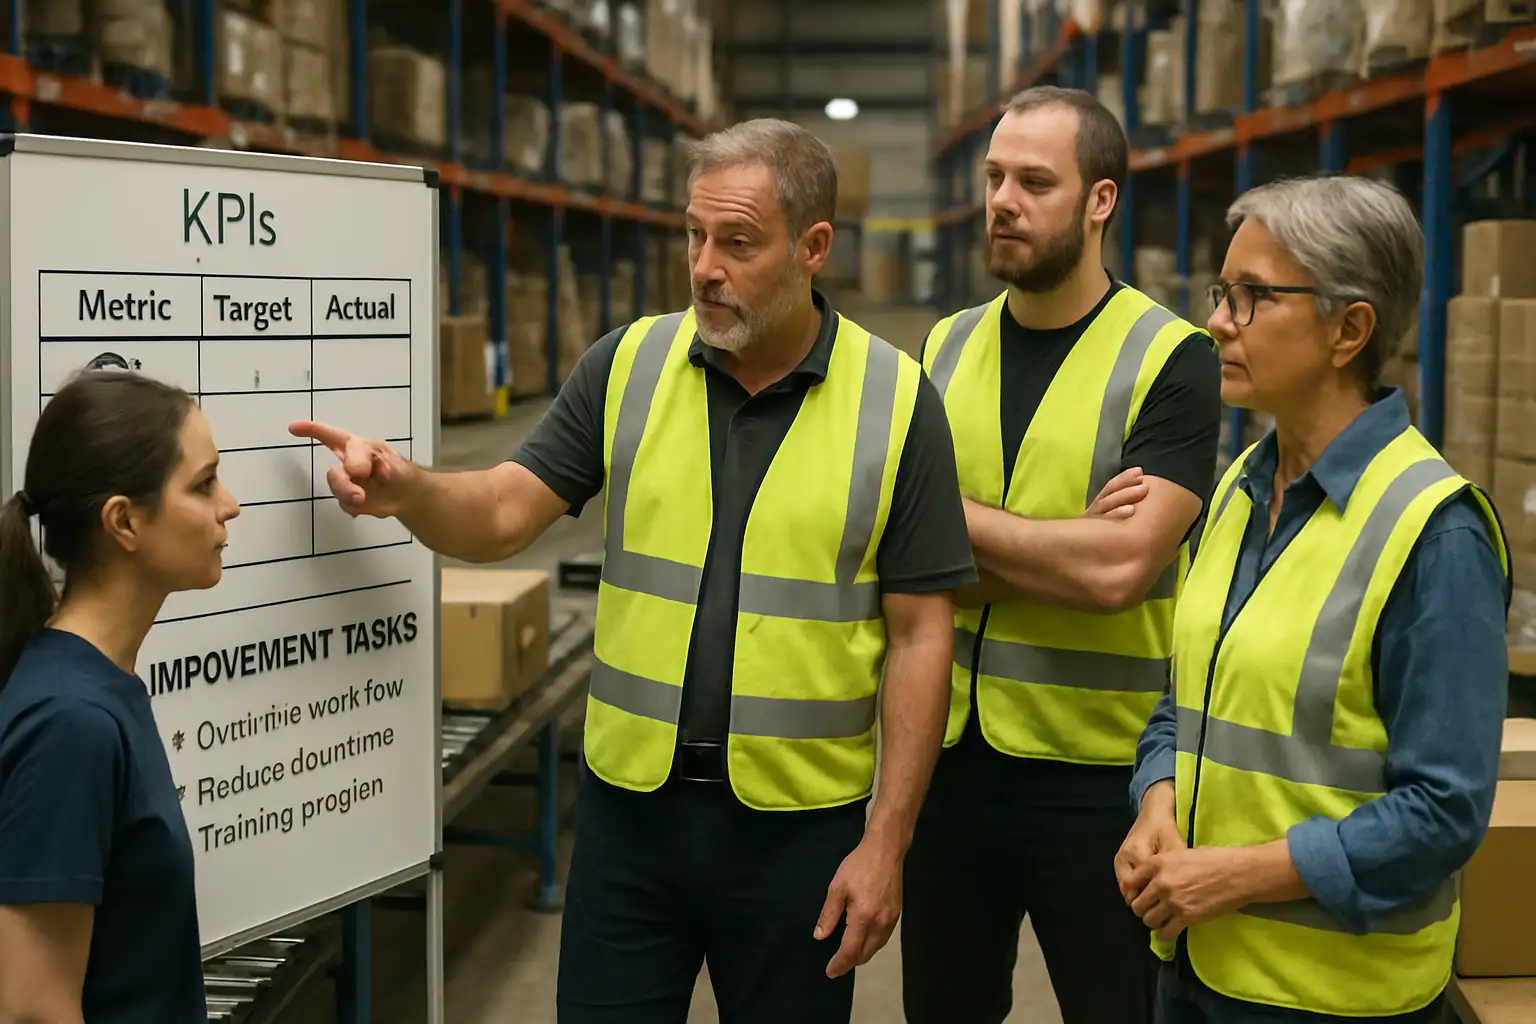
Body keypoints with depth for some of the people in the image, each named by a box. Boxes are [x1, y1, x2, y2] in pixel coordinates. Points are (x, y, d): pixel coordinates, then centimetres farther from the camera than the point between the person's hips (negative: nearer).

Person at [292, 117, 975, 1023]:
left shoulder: (897, 401, -7)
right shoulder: (628, 365, 1)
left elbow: (920, 635, -5)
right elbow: (502, 516, -1)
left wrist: (887, 844, -8)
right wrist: (407, 490, -23)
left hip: (800, 823, -2)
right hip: (630, 805, 2)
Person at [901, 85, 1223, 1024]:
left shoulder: (1169, 359, -10)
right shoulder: (949, 347, 5)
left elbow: (1117, 569, -22)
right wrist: (1066, 544, -17)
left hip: (1097, 774, -5)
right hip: (949, 754, 5)